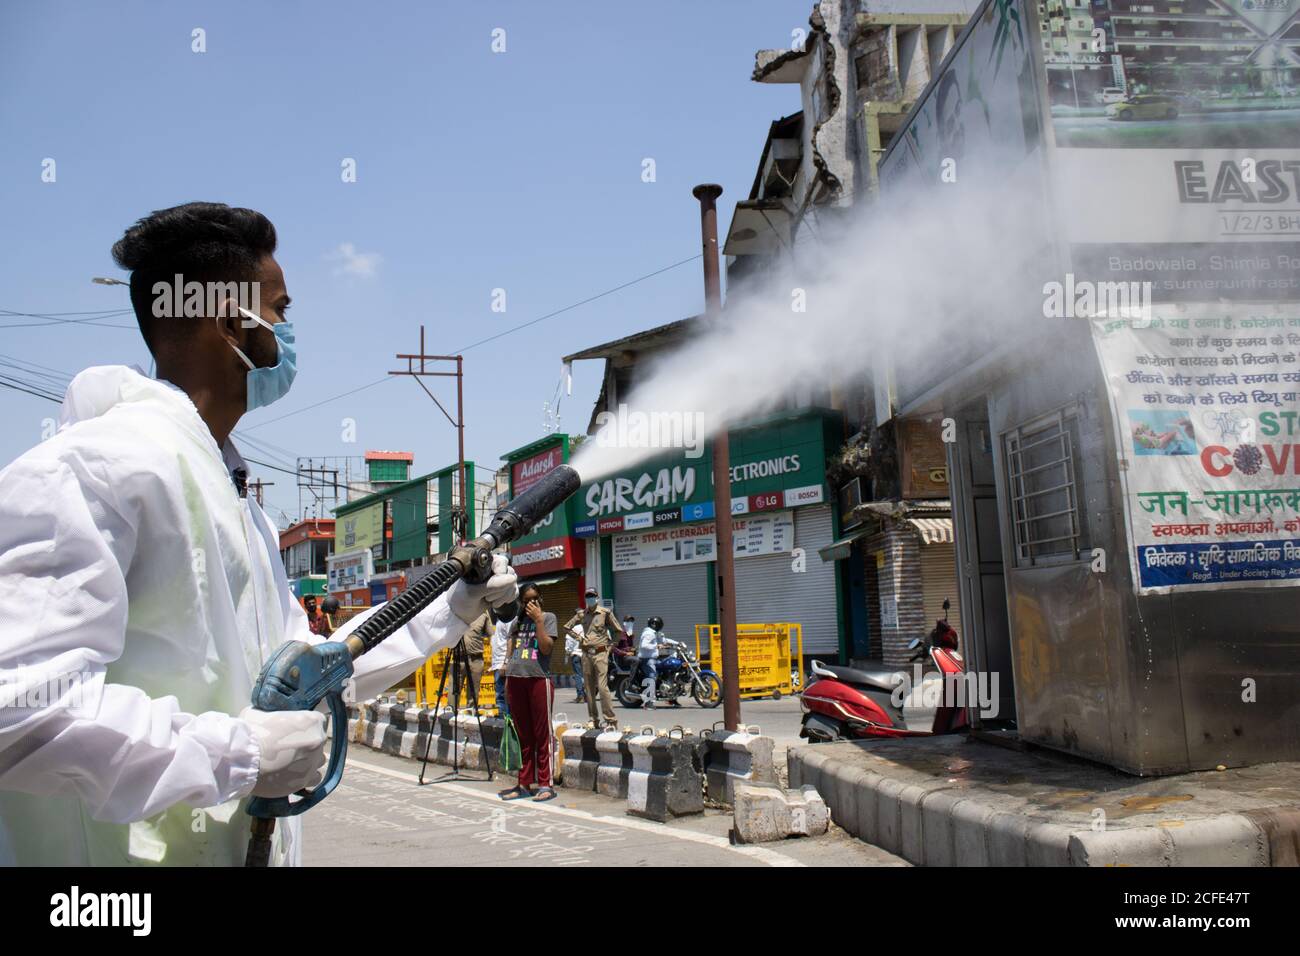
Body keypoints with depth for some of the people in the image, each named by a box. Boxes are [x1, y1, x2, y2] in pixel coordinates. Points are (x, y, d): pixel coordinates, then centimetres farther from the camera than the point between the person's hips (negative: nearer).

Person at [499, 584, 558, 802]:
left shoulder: (548, 617, 3)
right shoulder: (517, 621, 17)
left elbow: (546, 648, -10)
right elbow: (510, 651, 18)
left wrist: (538, 620, -12)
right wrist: (507, 679, 11)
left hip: (538, 680, -5)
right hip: (516, 680, 5)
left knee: (541, 734, -1)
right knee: (523, 735, 10)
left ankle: (545, 784, 3)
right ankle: (525, 784, 17)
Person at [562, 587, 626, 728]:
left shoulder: (605, 612, 0)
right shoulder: (581, 614, 10)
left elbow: (619, 631, 4)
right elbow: (566, 628, 20)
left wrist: (609, 643, 3)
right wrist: (578, 637, 10)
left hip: (600, 653, -4)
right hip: (586, 654, 4)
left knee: (602, 686, -13)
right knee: (589, 688, 7)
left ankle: (610, 719, -9)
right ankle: (594, 719, 14)